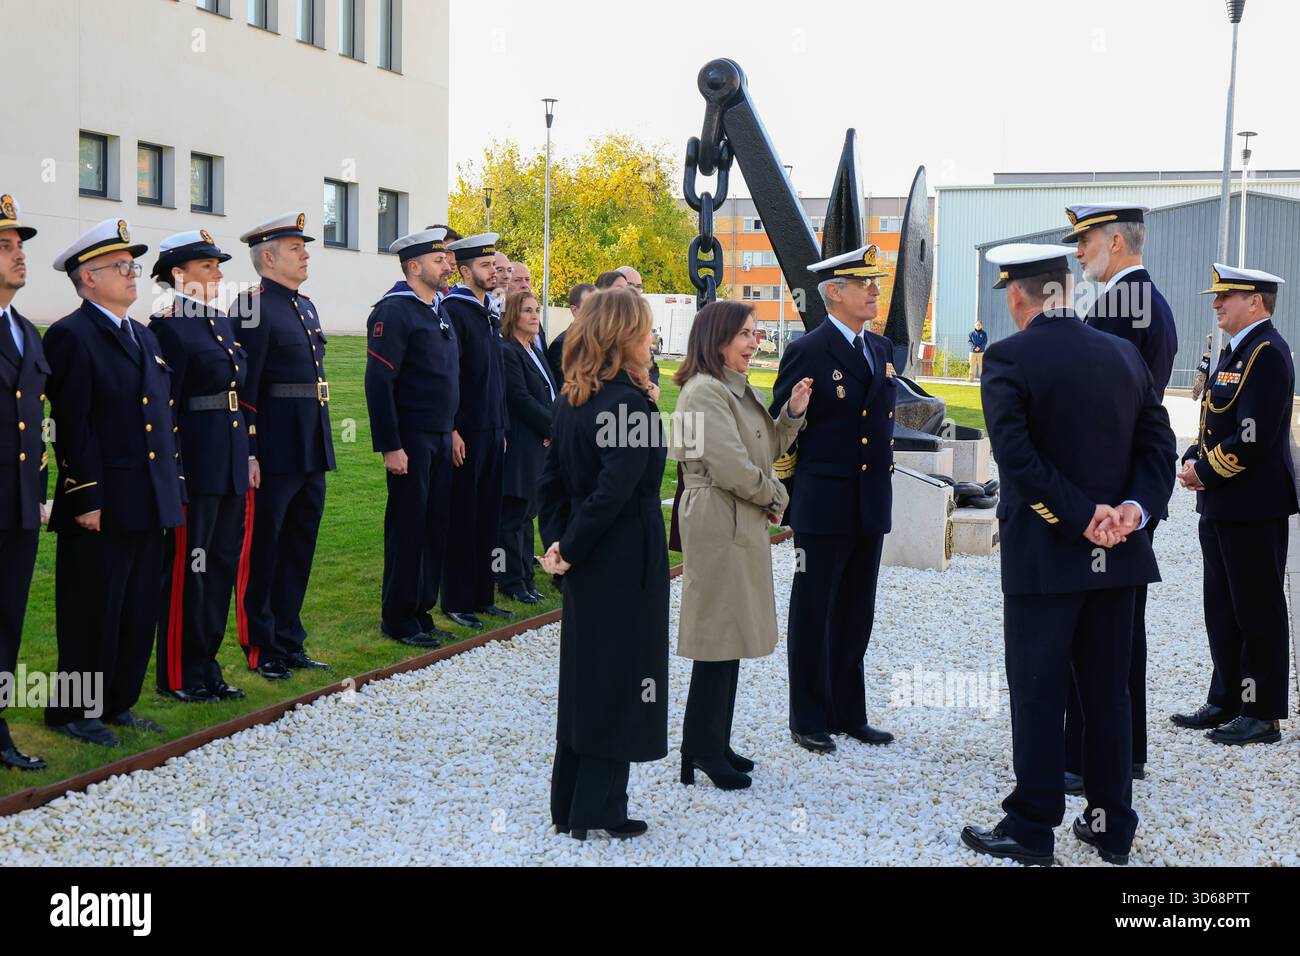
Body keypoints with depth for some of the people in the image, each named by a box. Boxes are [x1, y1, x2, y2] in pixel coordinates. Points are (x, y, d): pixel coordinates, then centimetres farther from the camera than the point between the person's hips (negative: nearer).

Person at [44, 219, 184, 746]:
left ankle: (117, 704, 25)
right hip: (100, 506, -8)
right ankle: (73, 712, 14)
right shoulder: (71, 336, -9)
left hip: (149, 505, 8)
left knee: (140, 613, 13)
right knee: (93, 613, 1)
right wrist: (86, 499, -19)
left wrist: (175, 487, 14)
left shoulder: (145, 337, 17)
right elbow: (72, 426, -15)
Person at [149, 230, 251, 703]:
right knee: (187, 571, 1)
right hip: (194, 463, -8)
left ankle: (207, 668, 23)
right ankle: (177, 676, 12)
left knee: (222, 565, 13)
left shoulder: (220, 321, 15)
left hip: (232, 462, 9)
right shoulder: (168, 327, -11)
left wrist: (250, 454, 16)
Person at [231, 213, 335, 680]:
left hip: (311, 453, 9)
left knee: (299, 549, 14)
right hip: (274, 452, -9)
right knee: (260, 552, 3)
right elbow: (243, 385, -17)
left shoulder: (306, 307, 16)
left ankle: (289, 644, 25)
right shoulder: (254, 307, -12)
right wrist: (247, 454, -20)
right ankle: (260, 649, 12)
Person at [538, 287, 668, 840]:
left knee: (582, 679, 16)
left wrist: (557, 542, 5)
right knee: (622, 683, 3)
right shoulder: (633, 404, -18)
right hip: (627, 564, -8)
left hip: (586, 565, 8)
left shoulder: (570, 400, 7)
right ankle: (599, 811, 10)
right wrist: (569, 551, -16)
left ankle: (569, 805, 24)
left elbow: (550, 480, 8)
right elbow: (614, 490, -24)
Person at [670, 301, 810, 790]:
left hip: (742, 523, 10)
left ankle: (715, 745, 20)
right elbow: (730, 466, -20)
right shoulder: (705, 391, -15)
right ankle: (702, 753, 3)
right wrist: (775, 495, -5)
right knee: (718, 636, -5)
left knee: (730, 636, 12)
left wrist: (792, 414, 4)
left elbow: (766, 451, 19)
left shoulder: (738, 389, 17)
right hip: (718, 523, -10)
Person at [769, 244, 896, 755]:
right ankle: (809, 720, 13)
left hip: (871, 504, 7)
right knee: (813, 615, 3)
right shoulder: (807, 352, -10)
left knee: (856, 616, 14)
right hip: (824, 506, -7)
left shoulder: (881, 348, 11)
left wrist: (883, 469, 16)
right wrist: (786, 496, -7)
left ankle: (848, 714, 24)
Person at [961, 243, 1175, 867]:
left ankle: (1031, 831, 10)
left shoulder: (1008, 358, -11)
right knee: (1107, 689, 14)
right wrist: (1133, 509, -8)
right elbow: (1159, 445, 3)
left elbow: (1017, 456, -20)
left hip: (1043, 556, -5)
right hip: (1118, 556, 5)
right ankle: (1112, 824, 22)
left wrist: (1081, 518, -16)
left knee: (1038, 694, 3)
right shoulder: (1123, 354, 7)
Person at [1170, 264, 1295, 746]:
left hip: (1254, 507, -10)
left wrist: (1206, 472, -14)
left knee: (1258, 611, -1)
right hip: (1222, 506, 10)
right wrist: (1193, 460, 4)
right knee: (1223, 609, 15)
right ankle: (1226, 702, 25)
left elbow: (1255, 438, -23)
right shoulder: (1235, 350, 16)